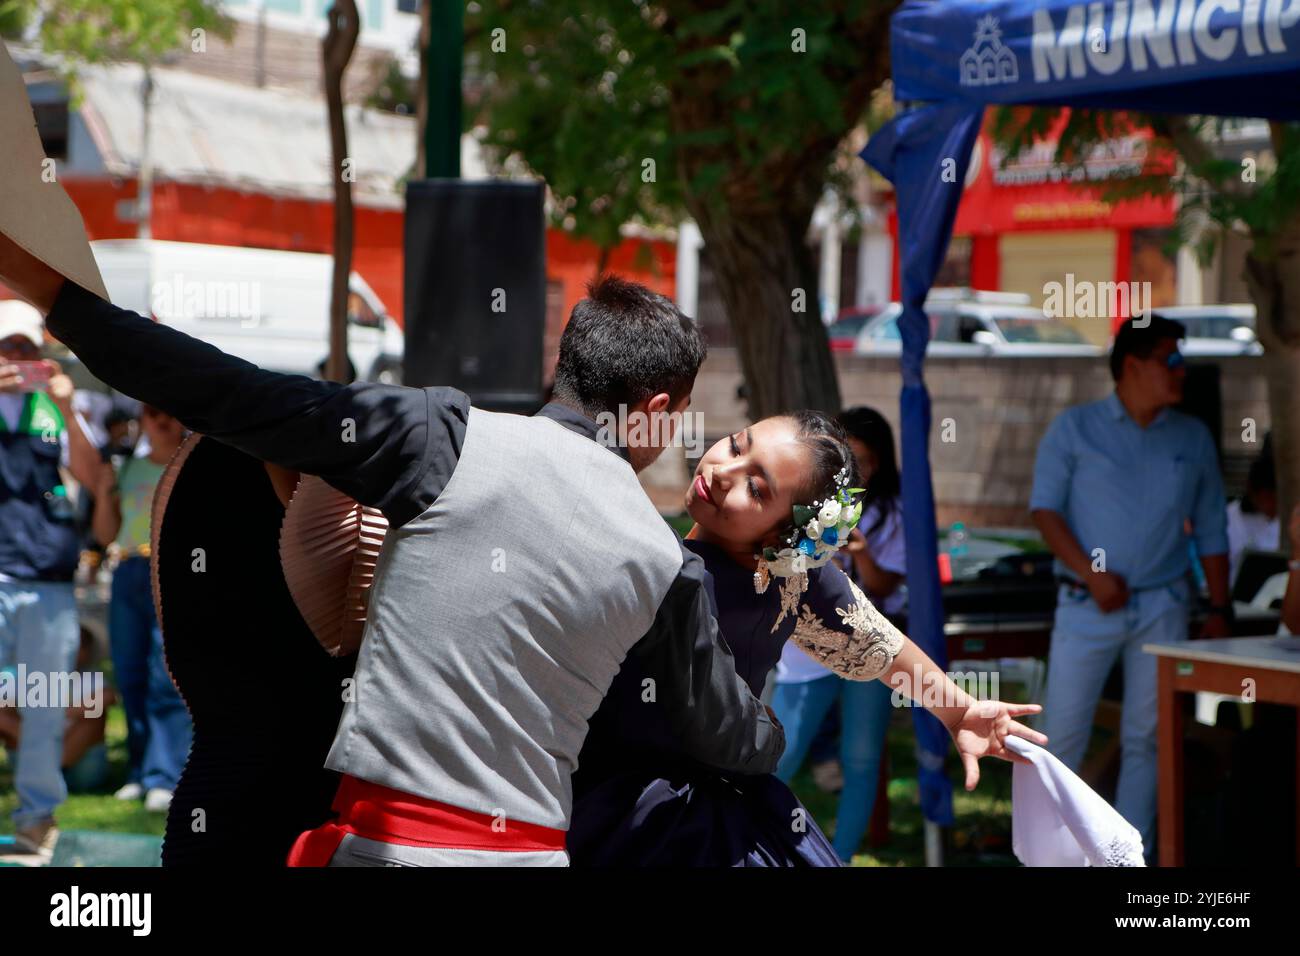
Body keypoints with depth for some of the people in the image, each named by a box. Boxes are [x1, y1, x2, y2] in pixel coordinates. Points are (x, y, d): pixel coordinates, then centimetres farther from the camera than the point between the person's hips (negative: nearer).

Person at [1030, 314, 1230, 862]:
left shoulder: (1192, 438, 10)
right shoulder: (1075, 429, 1)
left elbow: (1211, 530, 12)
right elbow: (1044, 508, -4)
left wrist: (1220, 609, 6)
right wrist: (1091, 574, -15)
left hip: (1163, 606, 3)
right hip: (1089, 606, -3)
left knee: (1146, 737, 5)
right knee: (1064, 731, -4)